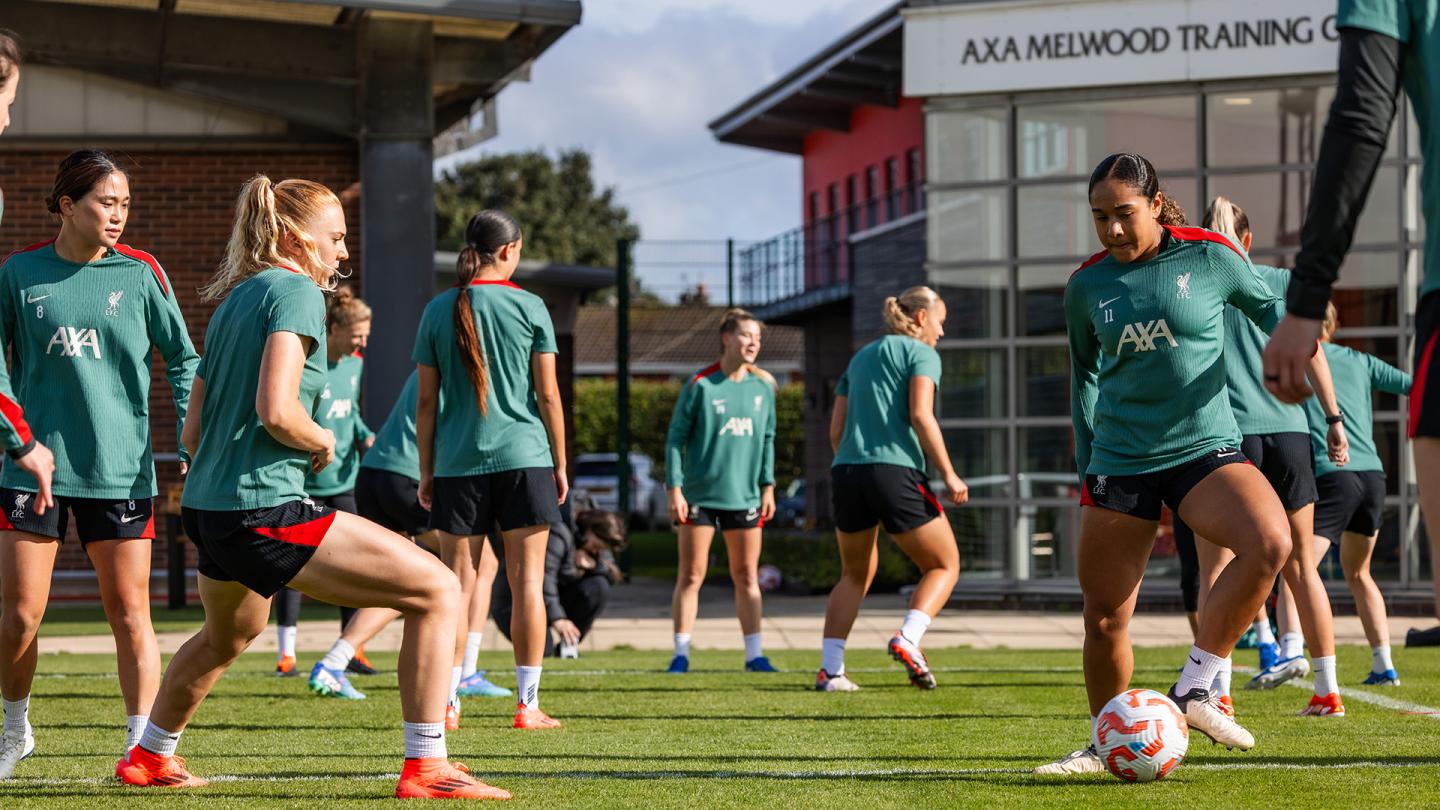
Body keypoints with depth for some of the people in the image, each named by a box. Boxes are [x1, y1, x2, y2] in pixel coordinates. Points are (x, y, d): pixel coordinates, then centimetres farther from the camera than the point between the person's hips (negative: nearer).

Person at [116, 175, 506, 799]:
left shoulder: (235, 298, 17)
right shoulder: (295, 290, -9)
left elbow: (193, 431, 19)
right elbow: (276, 411, -23)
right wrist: (321, 442, -5)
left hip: (207, 511, 10)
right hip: (266, 513, -10)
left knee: (228, 636, 38)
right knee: (437, 590, -9)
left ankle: (148, 757, 55)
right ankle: (424, 766, -13)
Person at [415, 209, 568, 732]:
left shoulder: (439, 311, 4)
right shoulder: (529, 307, -1)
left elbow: (426, 401, 4)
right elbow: (547, 395, -1)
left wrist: (426, 471, 11)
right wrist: (561, 464, 7)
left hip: (458, 462, 2)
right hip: (523, 456, -2)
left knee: (458, 584, 6)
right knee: (527, 581, 3)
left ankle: (447, 703, 3)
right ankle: (528, 704, 3)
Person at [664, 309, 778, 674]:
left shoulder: (763, 387, 6)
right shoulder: (700, 385, -7)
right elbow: (675, 438, -6)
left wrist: (768, 486, 8)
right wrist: (675, 489, -11)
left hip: (745, 496, 4)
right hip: (699, 494, -4)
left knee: (747, 578, 6)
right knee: (691, 576, -1)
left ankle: (754, 654, 10)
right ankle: (681, 653, 5)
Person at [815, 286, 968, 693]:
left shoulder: (860, 357, 22)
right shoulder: (921, 354, 3)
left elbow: (836, 430, 17)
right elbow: (920, 416, -11)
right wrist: (949, 475, -9)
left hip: (846, 473, 6)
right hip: (896, 472, -6)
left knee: (856, 574, 20)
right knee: (944, 565, 7)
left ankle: (830, 669, 8)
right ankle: (908, 638, -17)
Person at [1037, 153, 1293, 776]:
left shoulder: (1210, 257, -5)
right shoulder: (1087, 285, 3)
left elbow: (1266, 306, 14)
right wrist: (1085, 466, 19)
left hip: (1206, 449, -2)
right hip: (1120, 462, 2)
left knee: (1270, 542, -31)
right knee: (1103, 619, 3)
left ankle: (1193, 688, -19)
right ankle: (1105, 745, 25)